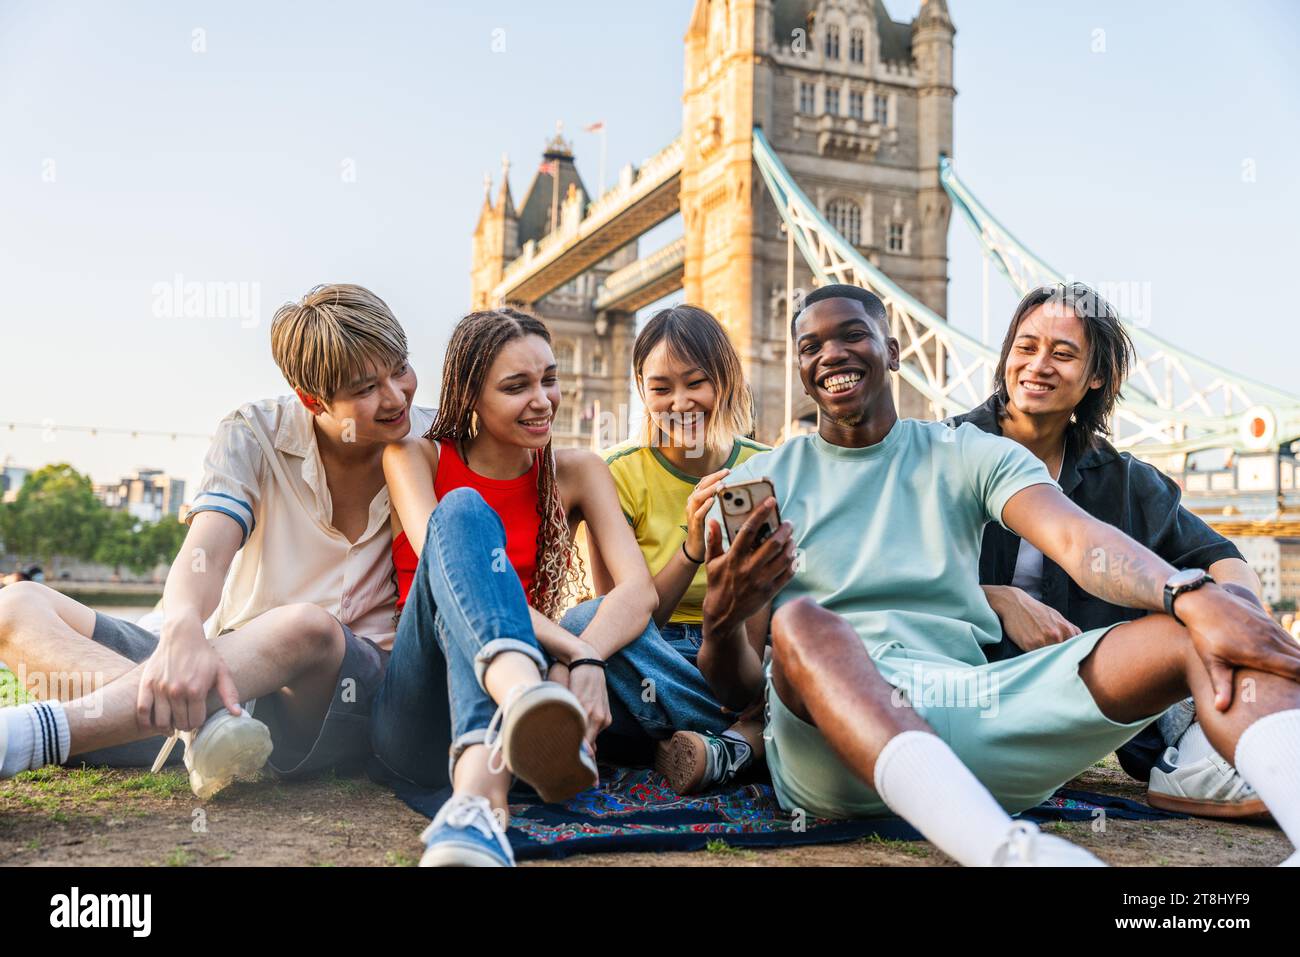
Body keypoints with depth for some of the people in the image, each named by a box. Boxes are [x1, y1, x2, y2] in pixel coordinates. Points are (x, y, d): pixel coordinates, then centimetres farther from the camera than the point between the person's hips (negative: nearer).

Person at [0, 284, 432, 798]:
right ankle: (206, 723, -39)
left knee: (306, 626, -38)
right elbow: (205, 552, -18)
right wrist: (184, 631, -39)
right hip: (231, 666, 3)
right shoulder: (255, 433, -1)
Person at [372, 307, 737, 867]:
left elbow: (640, 589, -7)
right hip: (420, 719, -2)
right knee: (462, 512, -26)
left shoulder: (575, 473, 10)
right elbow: (445, 559, -15)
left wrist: (583, 662, -29)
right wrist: (575, 652, -28)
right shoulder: (414, 457, 4)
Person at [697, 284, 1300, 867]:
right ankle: (1003, 850, -57)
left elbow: (1077, 540, -3)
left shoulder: (967, 456, 17)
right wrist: (723, 621, -16)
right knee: (800, 621, -35)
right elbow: (736, 686, 9)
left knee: (1190, 637, -15)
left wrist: (1194, 598, -24)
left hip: (967, 702, 2)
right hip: (825, 717, -1)